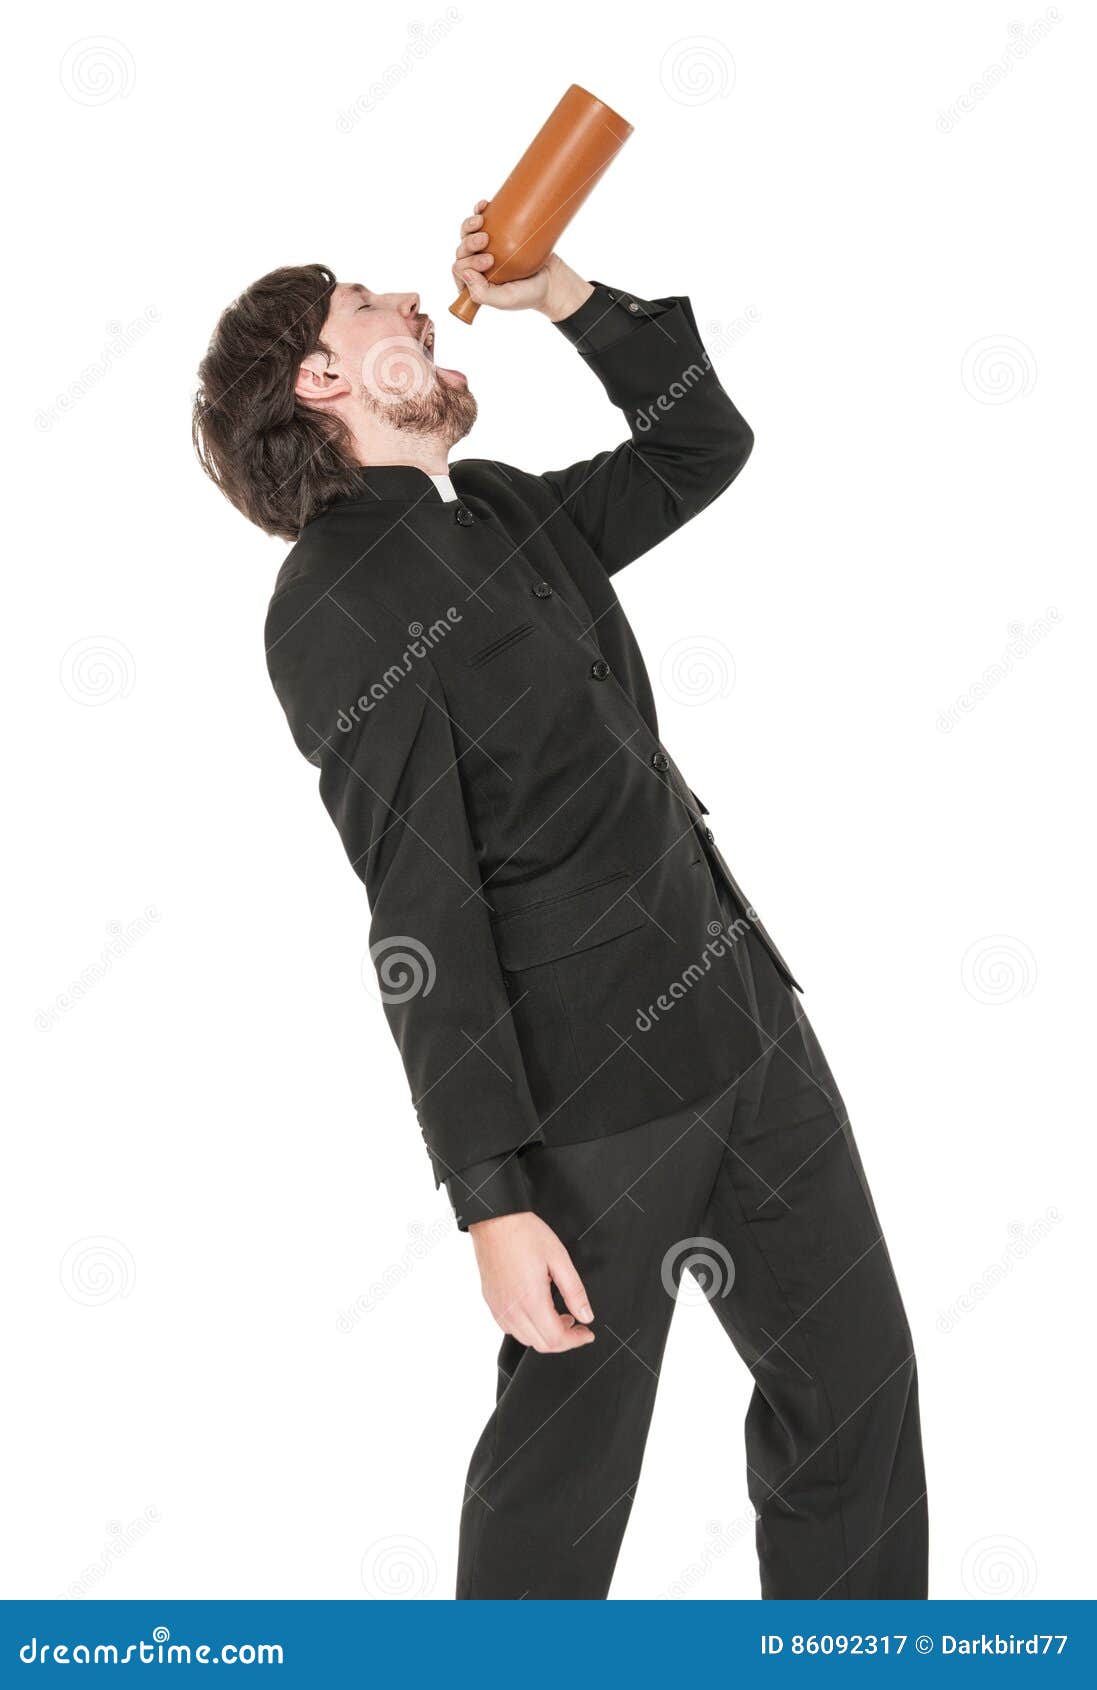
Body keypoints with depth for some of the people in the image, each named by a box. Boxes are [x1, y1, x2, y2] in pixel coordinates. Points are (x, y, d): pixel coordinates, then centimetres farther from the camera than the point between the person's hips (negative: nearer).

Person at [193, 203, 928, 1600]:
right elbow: (422, 921, -18)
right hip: (591, 1092, -8)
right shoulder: (332, 608, -13)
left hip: (748, 1021, 8)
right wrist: (493, 1204, -19)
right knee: (567, 1452, 6)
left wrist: (565, 296, 10)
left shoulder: (504, 509, 13)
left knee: (858, 1385, 13)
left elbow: (702, 448, 24)